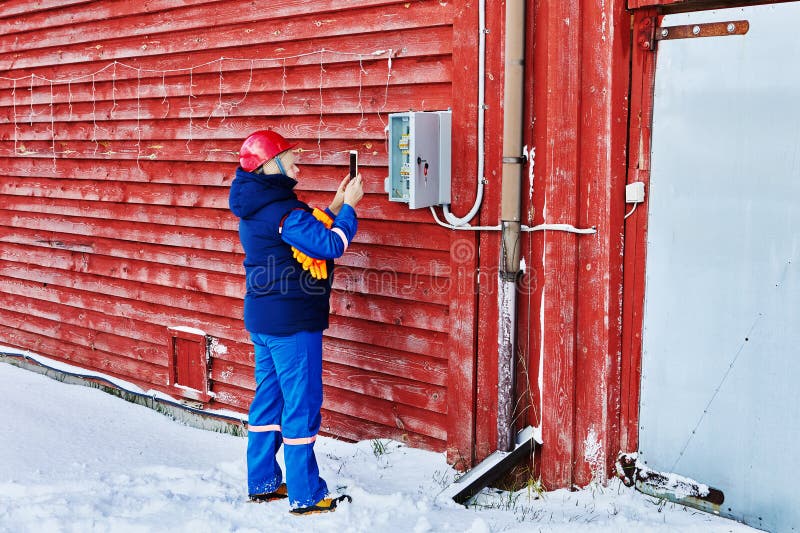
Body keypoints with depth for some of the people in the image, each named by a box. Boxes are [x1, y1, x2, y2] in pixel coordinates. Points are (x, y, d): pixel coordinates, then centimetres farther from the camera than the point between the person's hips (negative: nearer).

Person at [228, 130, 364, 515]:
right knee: (302, 404, 0)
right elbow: (330, 245, -23)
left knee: (269, 398, 17)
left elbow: (306, 236, 15)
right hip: (292, 322, -10)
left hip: (262, 319, 10)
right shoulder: (281, 209, -20)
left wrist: (334, 208, 8)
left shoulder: (256, 206, 11)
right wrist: (348, 206, -10)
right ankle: (306, 496, 10)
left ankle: (262, 483, 28)